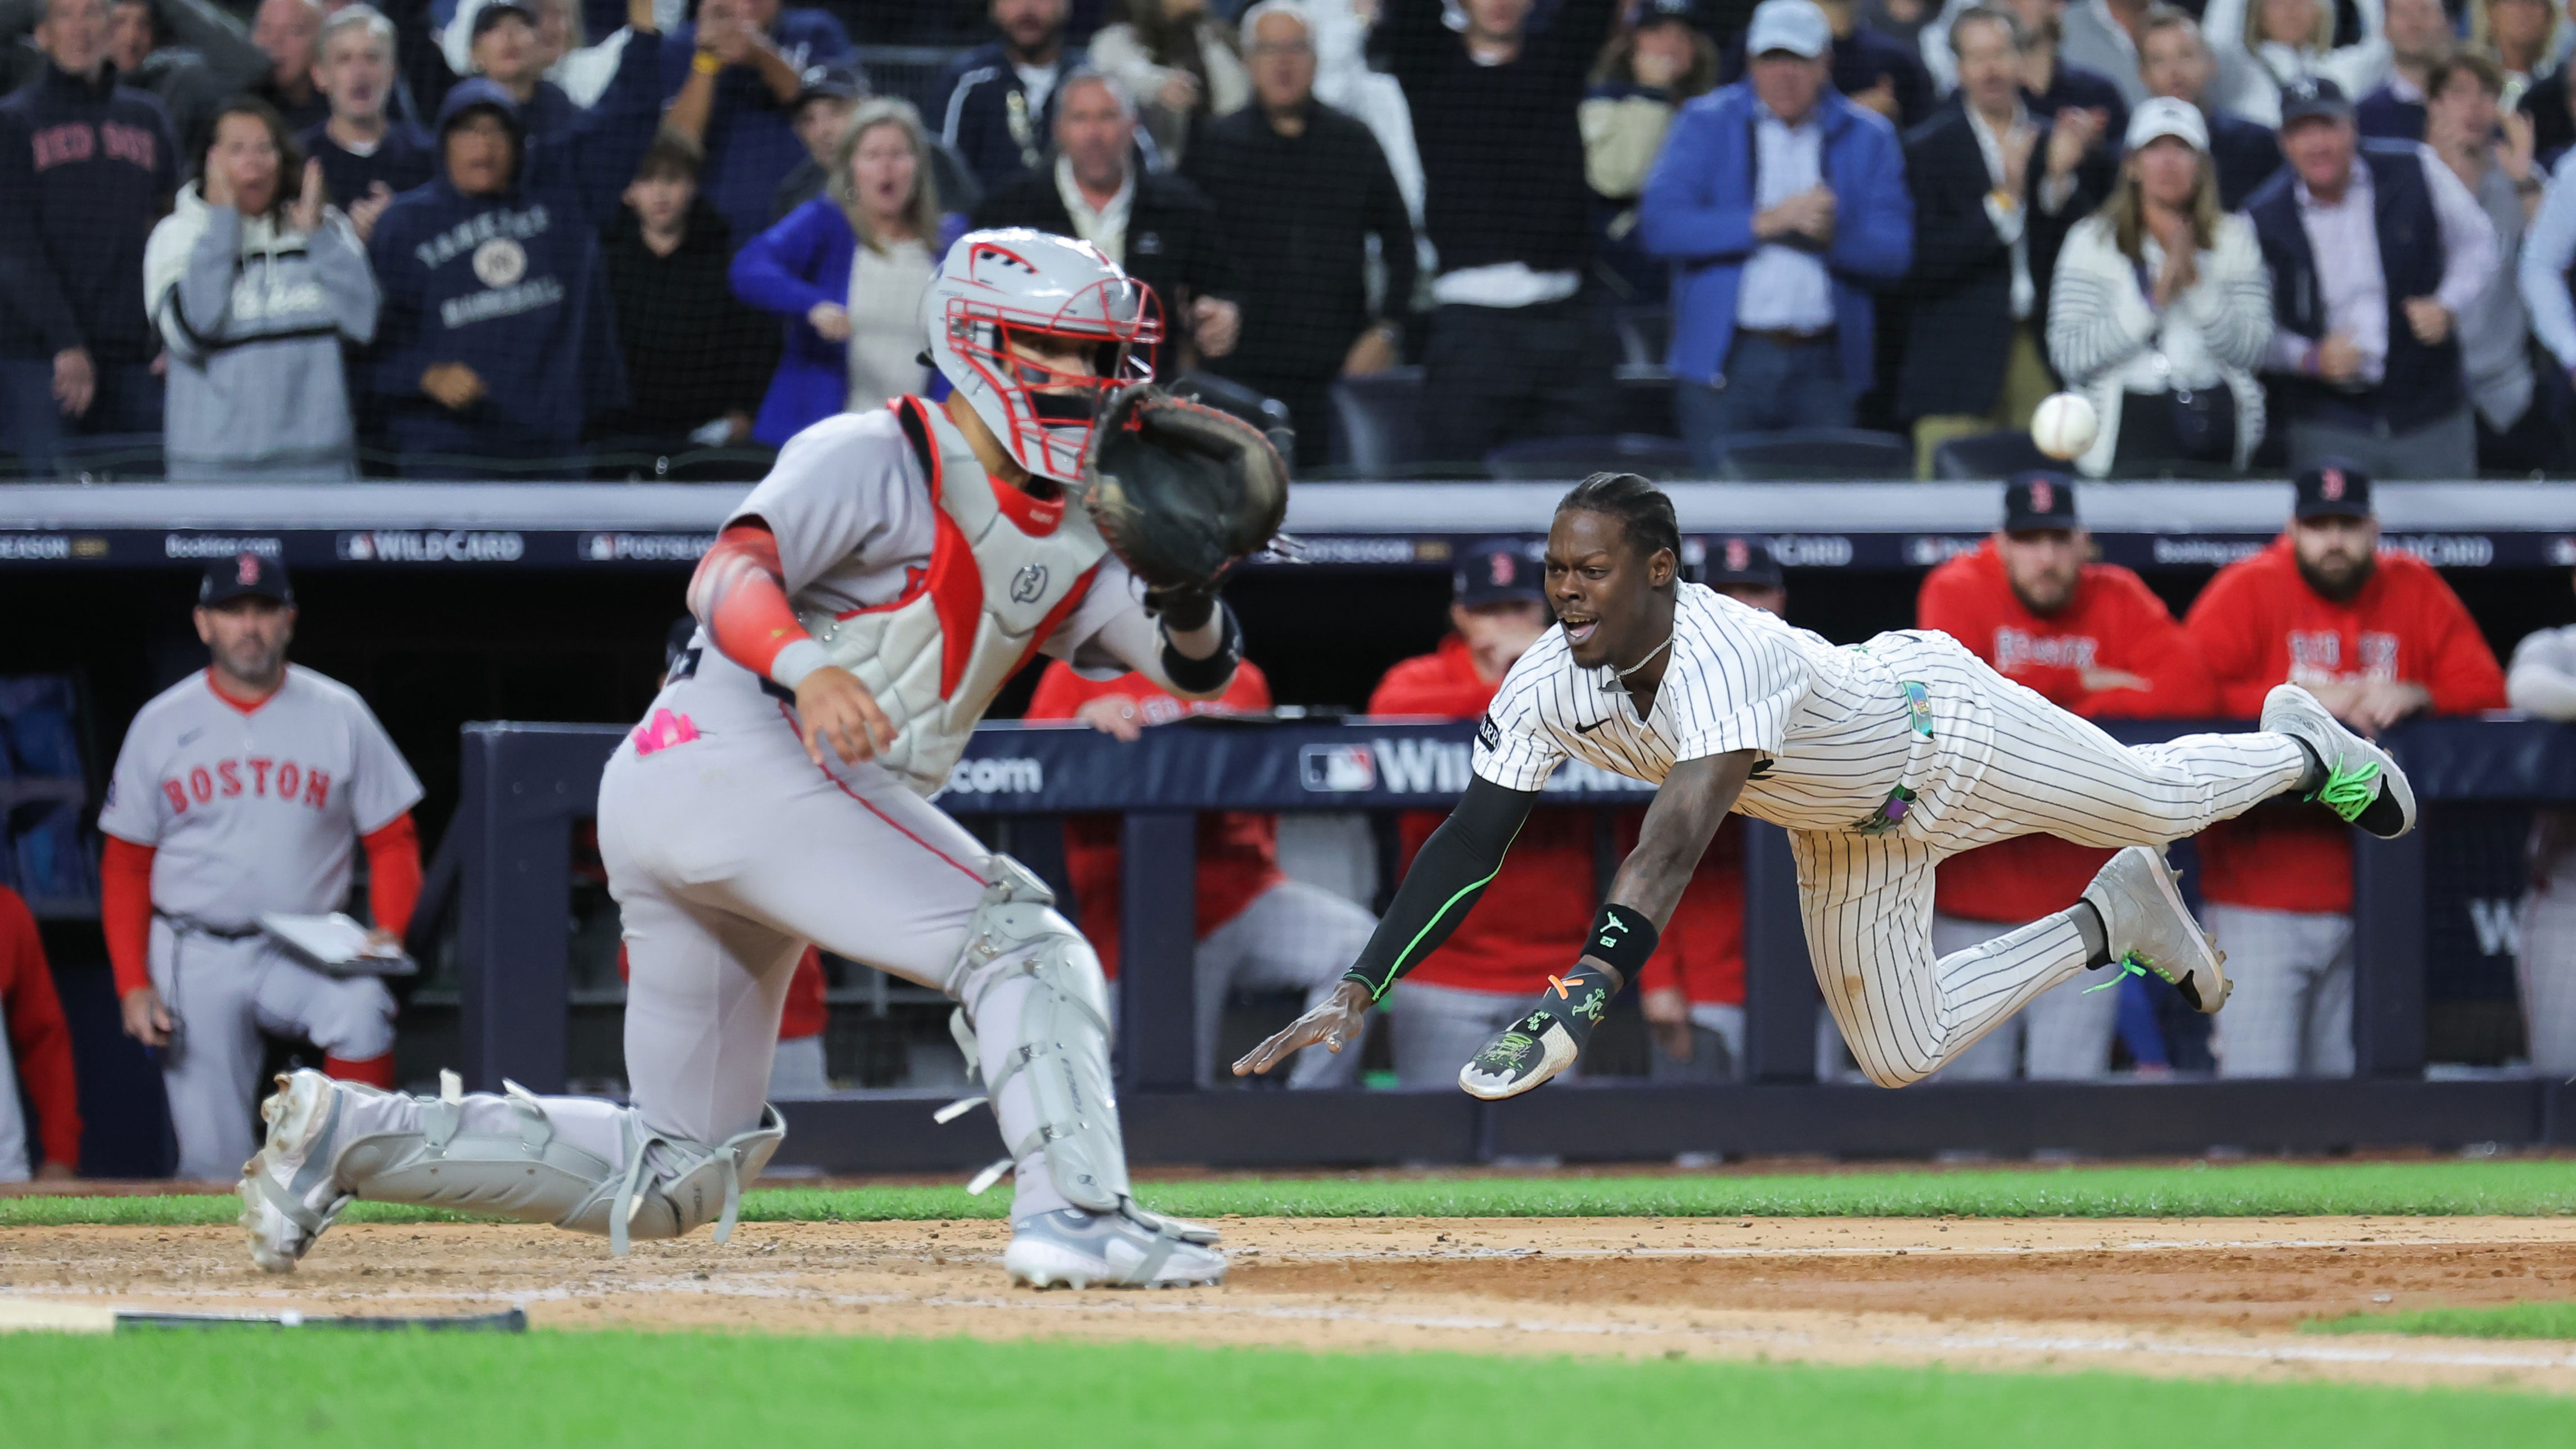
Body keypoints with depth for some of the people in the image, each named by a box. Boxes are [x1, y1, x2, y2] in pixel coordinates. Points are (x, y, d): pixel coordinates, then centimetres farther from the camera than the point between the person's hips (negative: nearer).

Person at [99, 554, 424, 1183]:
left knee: (361, 1007, -33)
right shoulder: (162, 725, 5)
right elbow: (126, 866, 9)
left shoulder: (339, 715, 3)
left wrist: (388, 933, -13)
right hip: (194, 958, 1)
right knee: (212, 1161, -4)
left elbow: (392, 840, 5)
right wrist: (132, 983, -2)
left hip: (304, 952, -1)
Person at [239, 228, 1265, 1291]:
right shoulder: (876, 457, -5)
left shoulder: (1073, 544, 19)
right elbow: (730, 573, -20)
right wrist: (805, 666, -41)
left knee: (669, 1182, 11)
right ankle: (1075, 1212, -29)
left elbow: (1200, 669, 15)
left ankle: (349, 1132, 10)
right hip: (740, 755, -10)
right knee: (1023, 943, -18)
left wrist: (1189, 584, -7)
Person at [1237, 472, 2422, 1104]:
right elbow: (1470, 840, -26)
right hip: (1842, 827, 6)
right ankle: (2109, 925, 39)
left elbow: (1674, 846, -60)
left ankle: (2301, 748, 55)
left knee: (2156, 798, 20)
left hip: (1943, 730, -6)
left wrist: (1577, 1001, -71)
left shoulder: (1721, 658, -48)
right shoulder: (1550, 684, -28)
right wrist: (1357, 993, -37)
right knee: (1898, 1053, 15)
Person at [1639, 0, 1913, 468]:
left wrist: (1833, 235, -18)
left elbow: (1895, 252, 2)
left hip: (1824, 367, 1)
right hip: (1726, 361, -1)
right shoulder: (1708, 124, 6)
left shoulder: (1867, 137, 10)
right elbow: (1659, 223, -7)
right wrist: (1763, 223, -14)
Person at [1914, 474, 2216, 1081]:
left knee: (2073, 1092, -1)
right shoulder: (1958, 592, -1)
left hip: (2080, 899, 2)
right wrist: (2077, 686, -9)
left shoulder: (2119, 599, 6)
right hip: (1975, 890, -2)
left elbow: (2192, 689, -7)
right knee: (1970, 1083, -1)